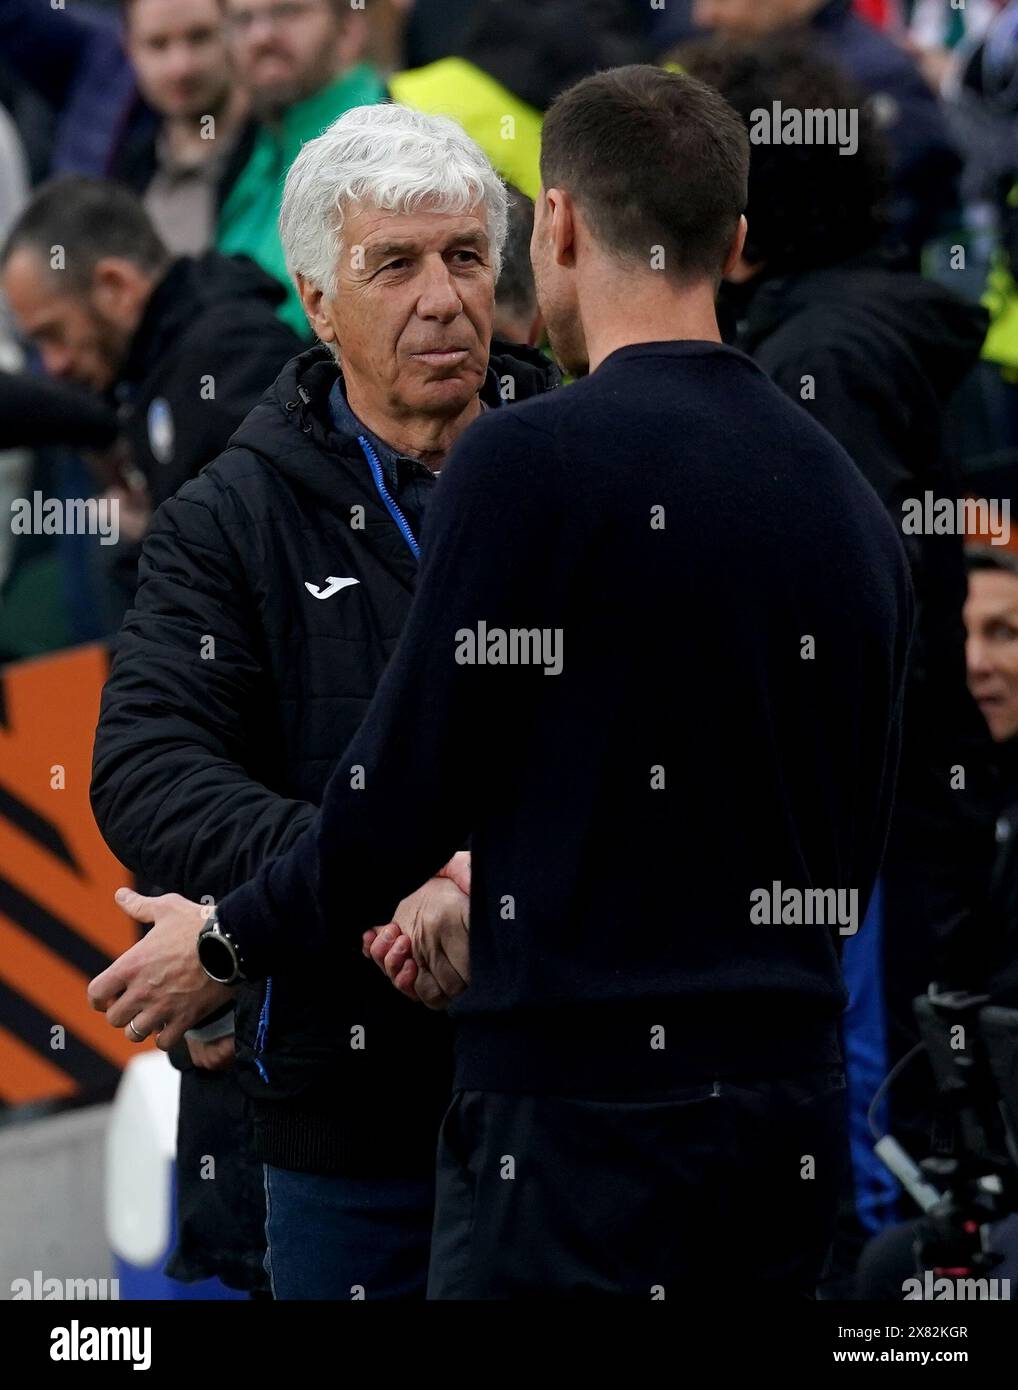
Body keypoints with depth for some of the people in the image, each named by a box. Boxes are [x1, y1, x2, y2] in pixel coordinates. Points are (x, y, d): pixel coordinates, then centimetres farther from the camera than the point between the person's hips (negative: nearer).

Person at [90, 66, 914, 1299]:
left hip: (588, 1116, -7)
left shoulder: (538, 460, -11)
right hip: (793, 1113, 7)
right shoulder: (846, 499, 12)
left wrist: (229, 944, 10)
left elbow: (409, 785, -9)